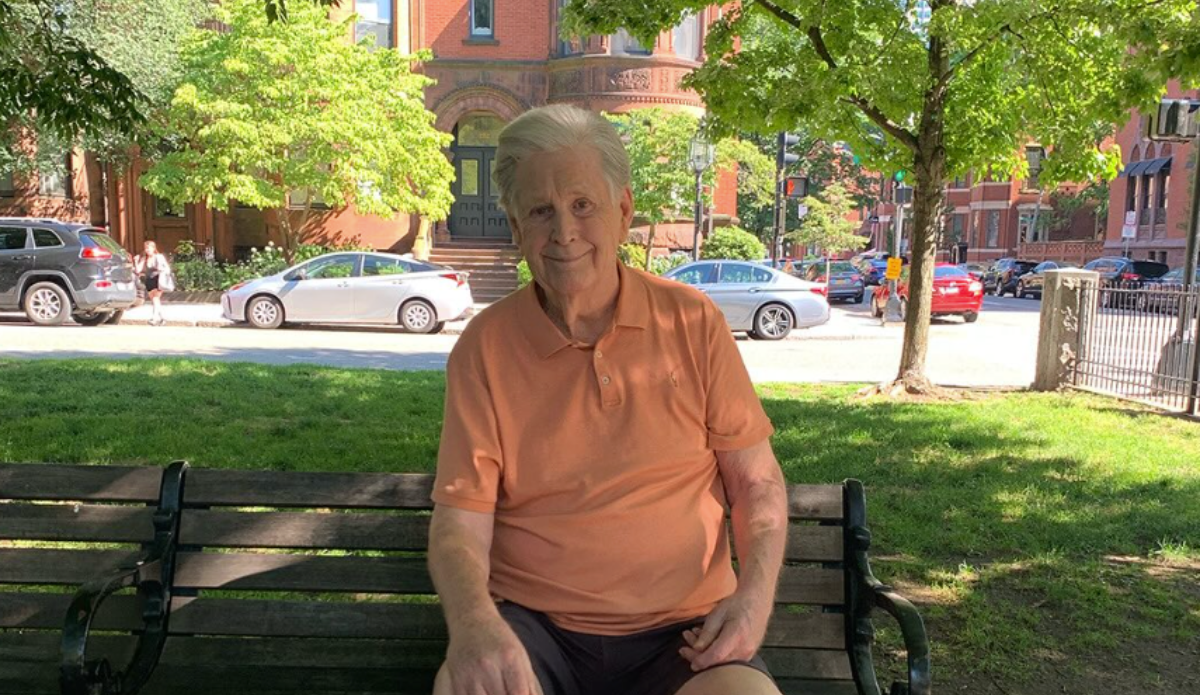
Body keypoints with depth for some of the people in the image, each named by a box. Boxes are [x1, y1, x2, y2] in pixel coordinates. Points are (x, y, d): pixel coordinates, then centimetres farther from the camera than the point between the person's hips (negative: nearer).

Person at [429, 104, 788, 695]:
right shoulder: (484, 347, -3)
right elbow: (459, 523, -6)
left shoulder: (694, 322, -1)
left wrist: (757, 590, -11)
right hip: (529, 625, -1)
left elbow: (758, 482, 5)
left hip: (684, 628, 1)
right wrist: (473, 619, -25)